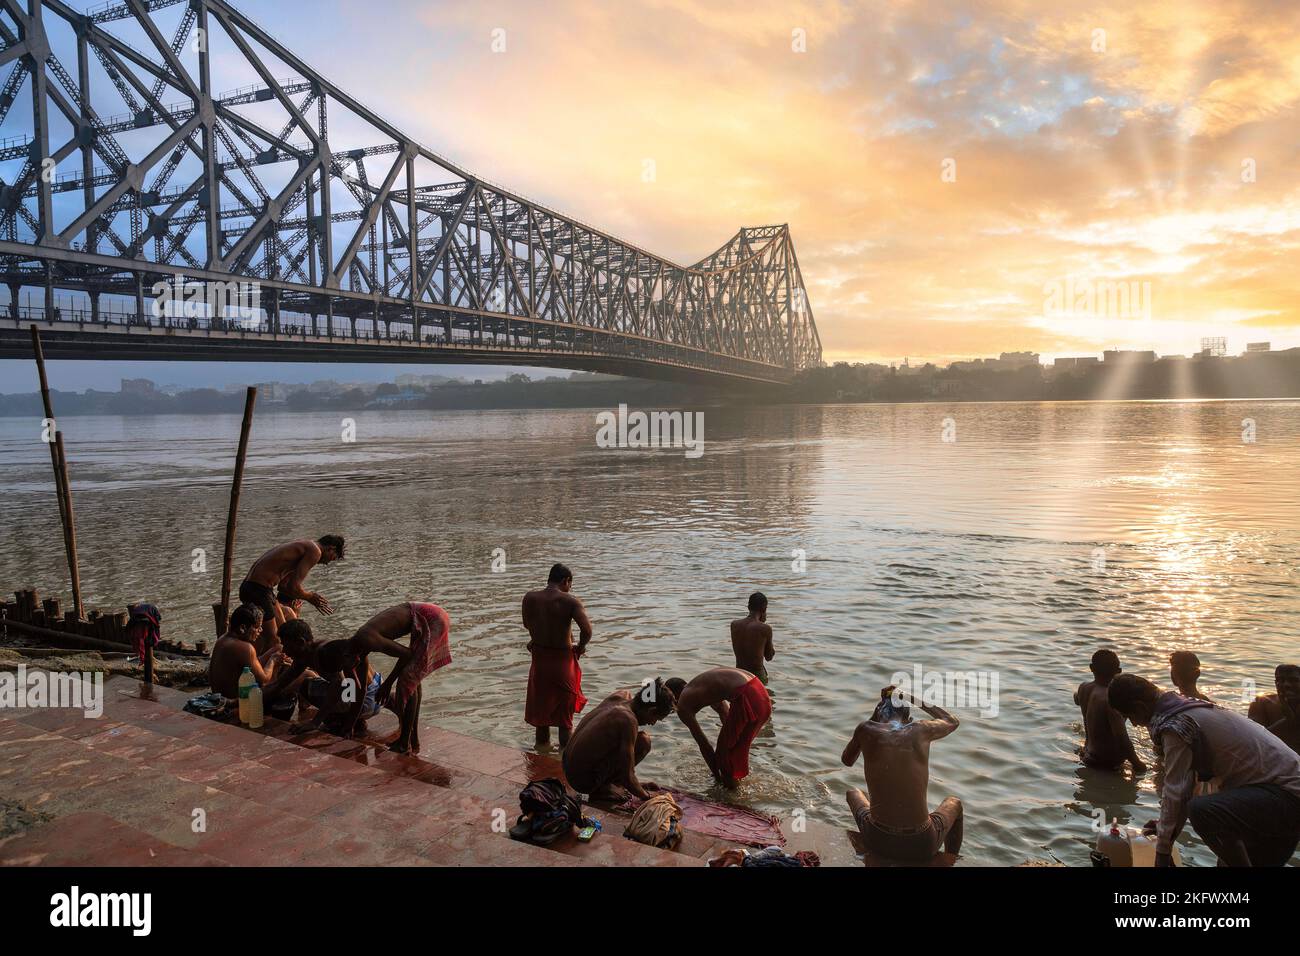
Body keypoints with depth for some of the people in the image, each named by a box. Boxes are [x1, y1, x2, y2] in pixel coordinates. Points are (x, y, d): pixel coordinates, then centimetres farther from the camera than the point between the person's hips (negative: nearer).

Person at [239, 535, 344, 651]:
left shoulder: (302, 547, 20)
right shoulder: (315, 551, -10)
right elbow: (293, 587, -18)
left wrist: (310, 596, 22)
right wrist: (310, 597, 2)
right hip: (258, 589, -10)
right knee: (272, 641, -4)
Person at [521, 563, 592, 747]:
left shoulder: (530, 598, -5)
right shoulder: (570, 601, -17)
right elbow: (587, 630, -24)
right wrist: (580, 648, -7)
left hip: (539, 658, 3)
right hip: (563, 659, -3)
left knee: (541, 707, 20)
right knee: (564, 712, 11)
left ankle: (542, 745, 34)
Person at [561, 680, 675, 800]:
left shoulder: (619, 696, -1)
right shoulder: (628, 720, -23)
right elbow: (627, 777, -20)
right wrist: (645, 796, -3)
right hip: (585, 782, -9)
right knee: (643, 741, -12)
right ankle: (602, 789, -3)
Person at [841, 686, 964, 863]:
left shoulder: (866, 729, -6)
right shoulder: (921, 730, -7)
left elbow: (846, 760, 16)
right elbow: (953, 722, 16)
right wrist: (913, 700, 16)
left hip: (878, 842, 1)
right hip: (921, 846, 0)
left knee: (853, 794, 36)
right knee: (954, 803, 34)